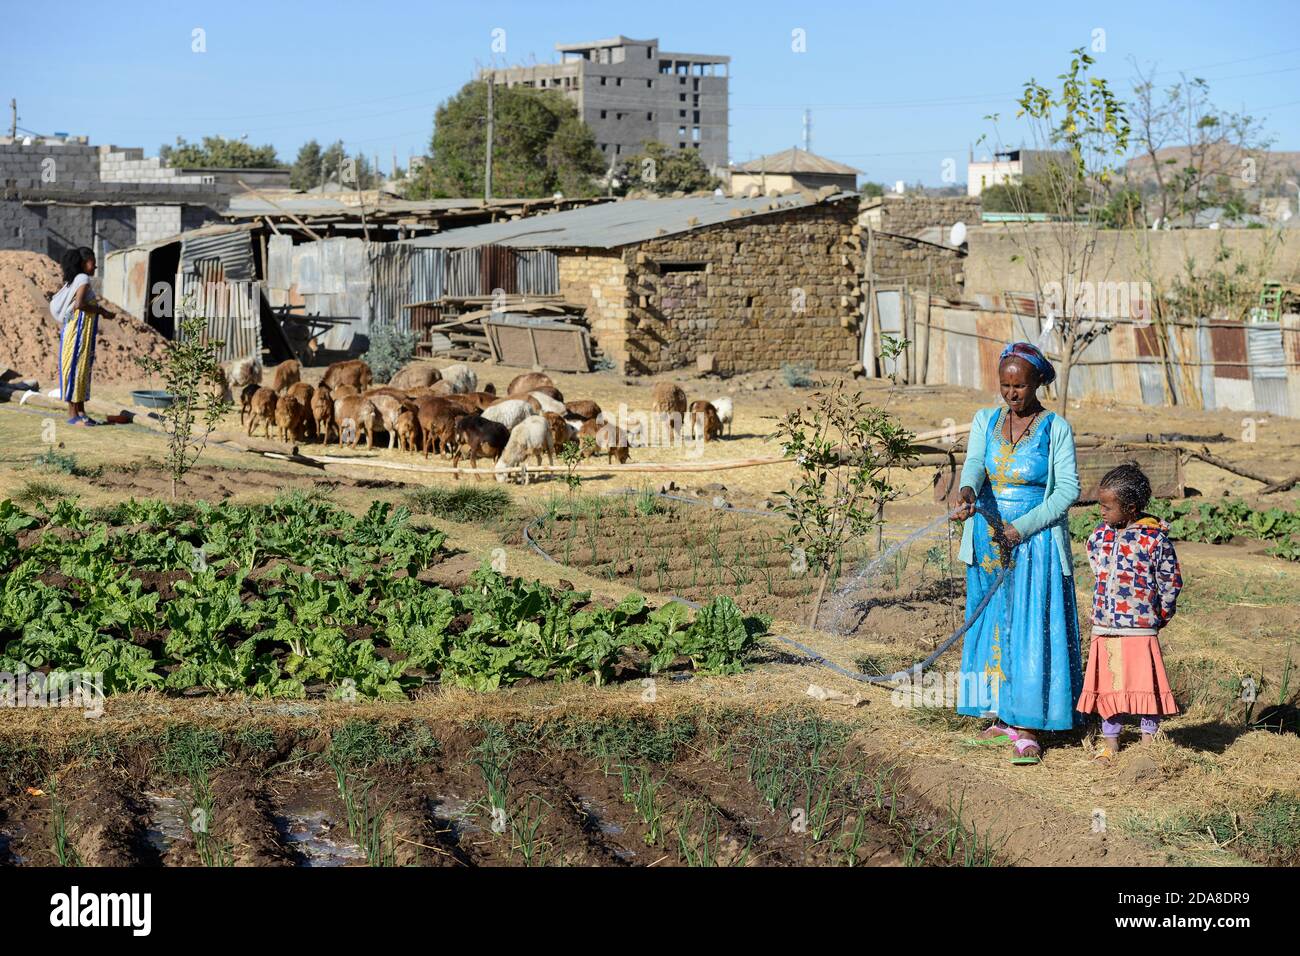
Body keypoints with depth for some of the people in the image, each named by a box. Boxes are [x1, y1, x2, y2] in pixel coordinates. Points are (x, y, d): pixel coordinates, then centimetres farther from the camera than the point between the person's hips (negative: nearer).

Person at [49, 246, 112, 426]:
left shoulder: (73, 281, 16)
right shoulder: (83, 279, -11)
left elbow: (55, 303, 17)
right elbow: (79, 303, -24)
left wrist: (62, 327, 21)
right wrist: (100, 310, -13)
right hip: (78, 332, -10)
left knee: (84, 370, 12)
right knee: (75, 369, -6)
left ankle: (80, 412, 16)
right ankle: (72, 414, -4)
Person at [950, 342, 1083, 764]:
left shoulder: (1056, 429, -3)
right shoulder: (985, 421, 7)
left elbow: (1068, 489, -8)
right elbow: (975, 463, -11)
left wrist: (1021, 528, -18)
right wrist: (968, 491, -35)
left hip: (1035, 542, -4)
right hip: (988, 538, 4)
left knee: (1031, 631, -7)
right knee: (991, 626, 7)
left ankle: (1028, 729, -6)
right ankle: (1002, 718, 15)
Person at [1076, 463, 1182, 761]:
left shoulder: (1155, 539, -9)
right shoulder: (1099, 536, 5)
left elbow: (1171, 582, -2)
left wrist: (1160, 616, 5)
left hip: (1140, 629, -5)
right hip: (1103, 628, 5)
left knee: (1145, 686, 0)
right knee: (1107, 686, 10)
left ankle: (1149, 742, 13)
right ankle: (1110, 742, 20)